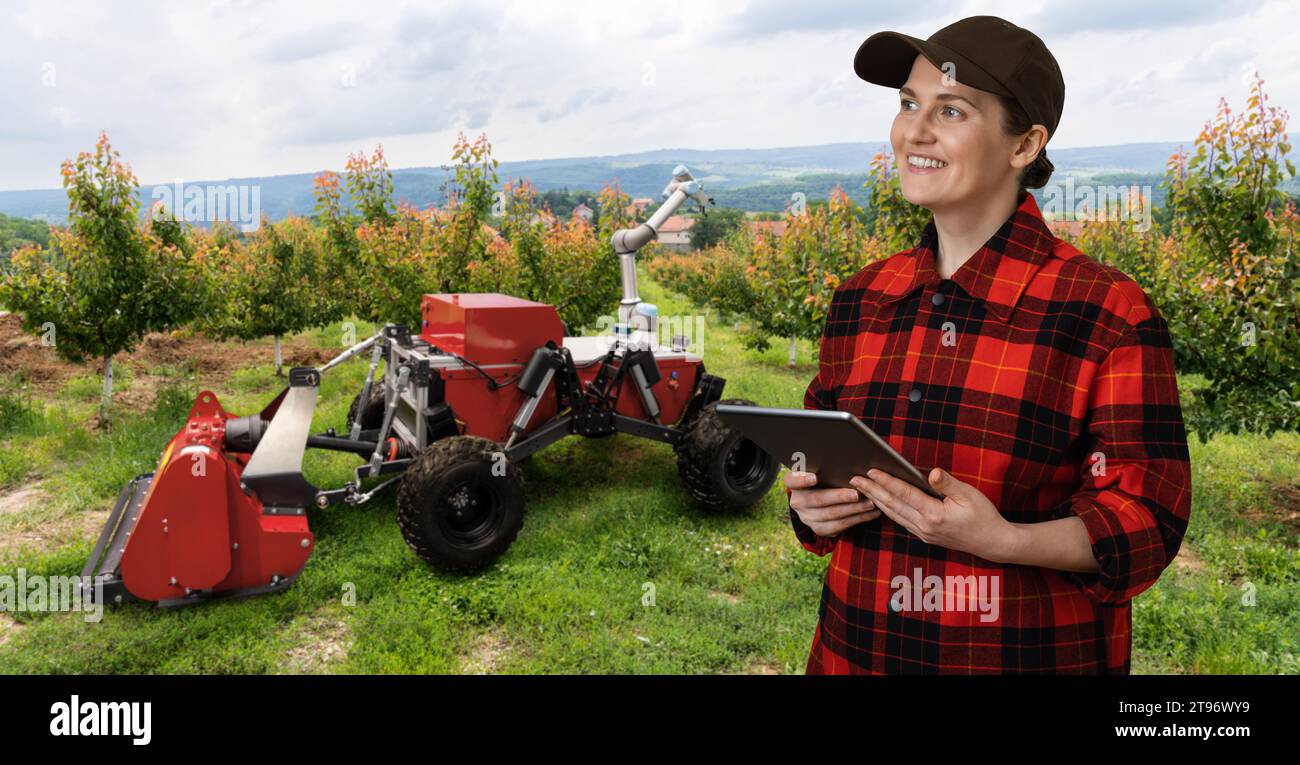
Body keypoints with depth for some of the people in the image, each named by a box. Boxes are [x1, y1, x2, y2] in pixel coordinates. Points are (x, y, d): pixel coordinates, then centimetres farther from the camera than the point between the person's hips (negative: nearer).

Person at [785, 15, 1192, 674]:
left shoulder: (1110, 315, -12)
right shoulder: (859, 301, 0)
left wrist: (1002, 541, -28)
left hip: (1031, 654, -3)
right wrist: (811, 507, -10)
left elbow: (1147, 520, -12)